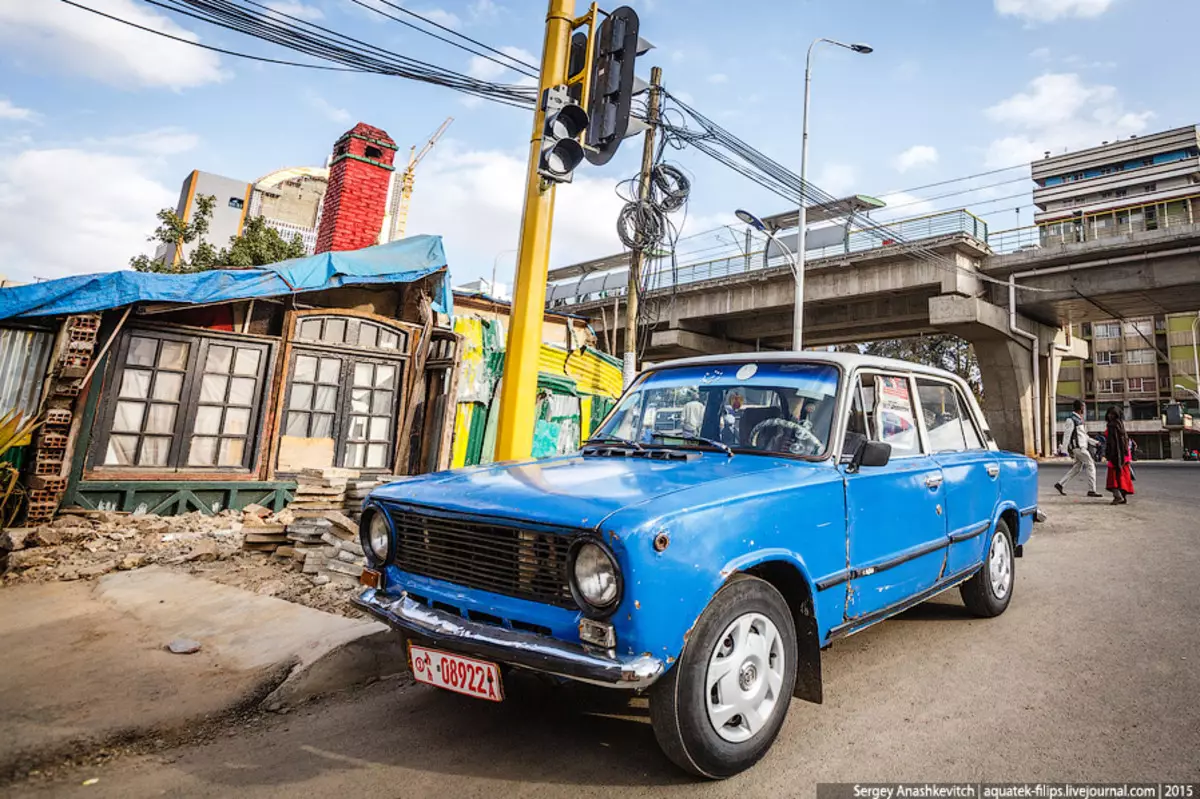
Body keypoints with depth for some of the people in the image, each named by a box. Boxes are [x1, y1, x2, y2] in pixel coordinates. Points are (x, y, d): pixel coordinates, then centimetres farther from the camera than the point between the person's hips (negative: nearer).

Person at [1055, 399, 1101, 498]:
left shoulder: (1079, 419, 16)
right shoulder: (1071, 419, -13)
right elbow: (1067, 434, -15)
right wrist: (1067, 449, -18)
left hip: (1082, 447, 9)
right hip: (1078, 447, -9)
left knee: (1077, 468, 9)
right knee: (1090, 465, -7)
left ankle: (1060, 484, 13)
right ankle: (1091, 490, -4)